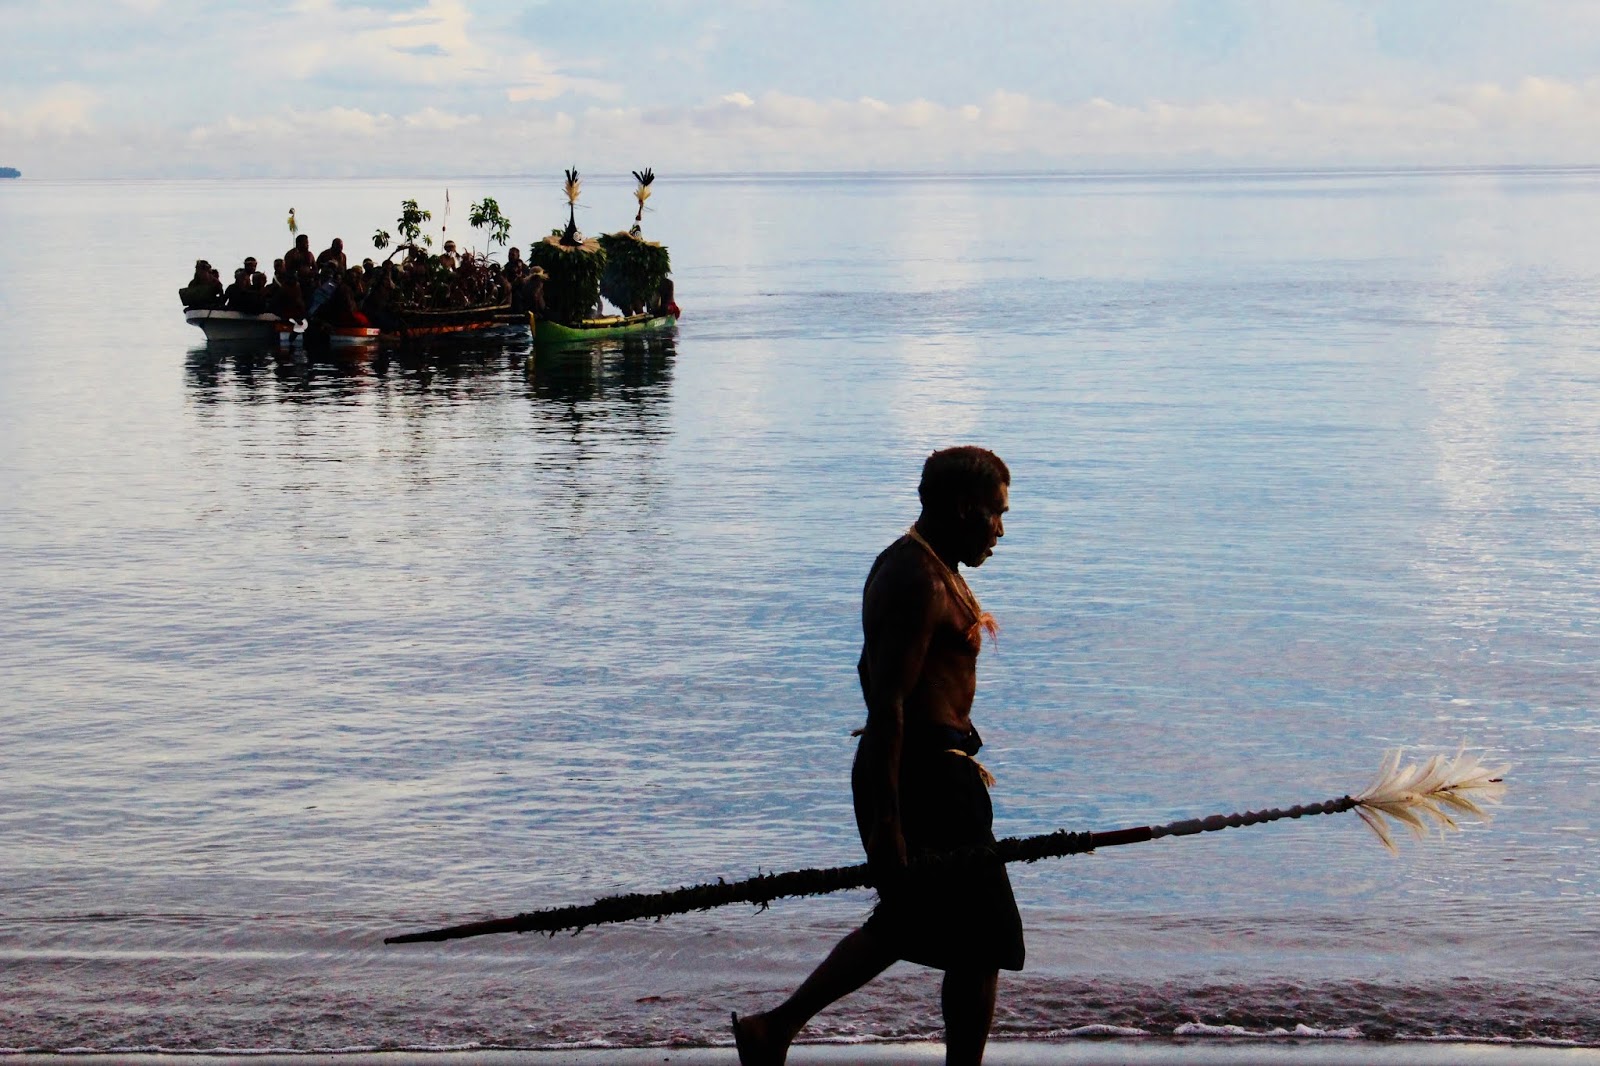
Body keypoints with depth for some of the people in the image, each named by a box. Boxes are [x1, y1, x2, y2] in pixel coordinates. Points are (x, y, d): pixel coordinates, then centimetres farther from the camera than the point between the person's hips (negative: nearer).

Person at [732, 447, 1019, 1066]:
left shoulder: (906, 564, 14)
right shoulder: (920, 583, -19)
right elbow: (888, 703, -25)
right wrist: (886, 818, -27)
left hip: (906, 767, 11)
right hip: (925, 779, -11)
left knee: (907, 922, 20)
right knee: (981, 942, 1)